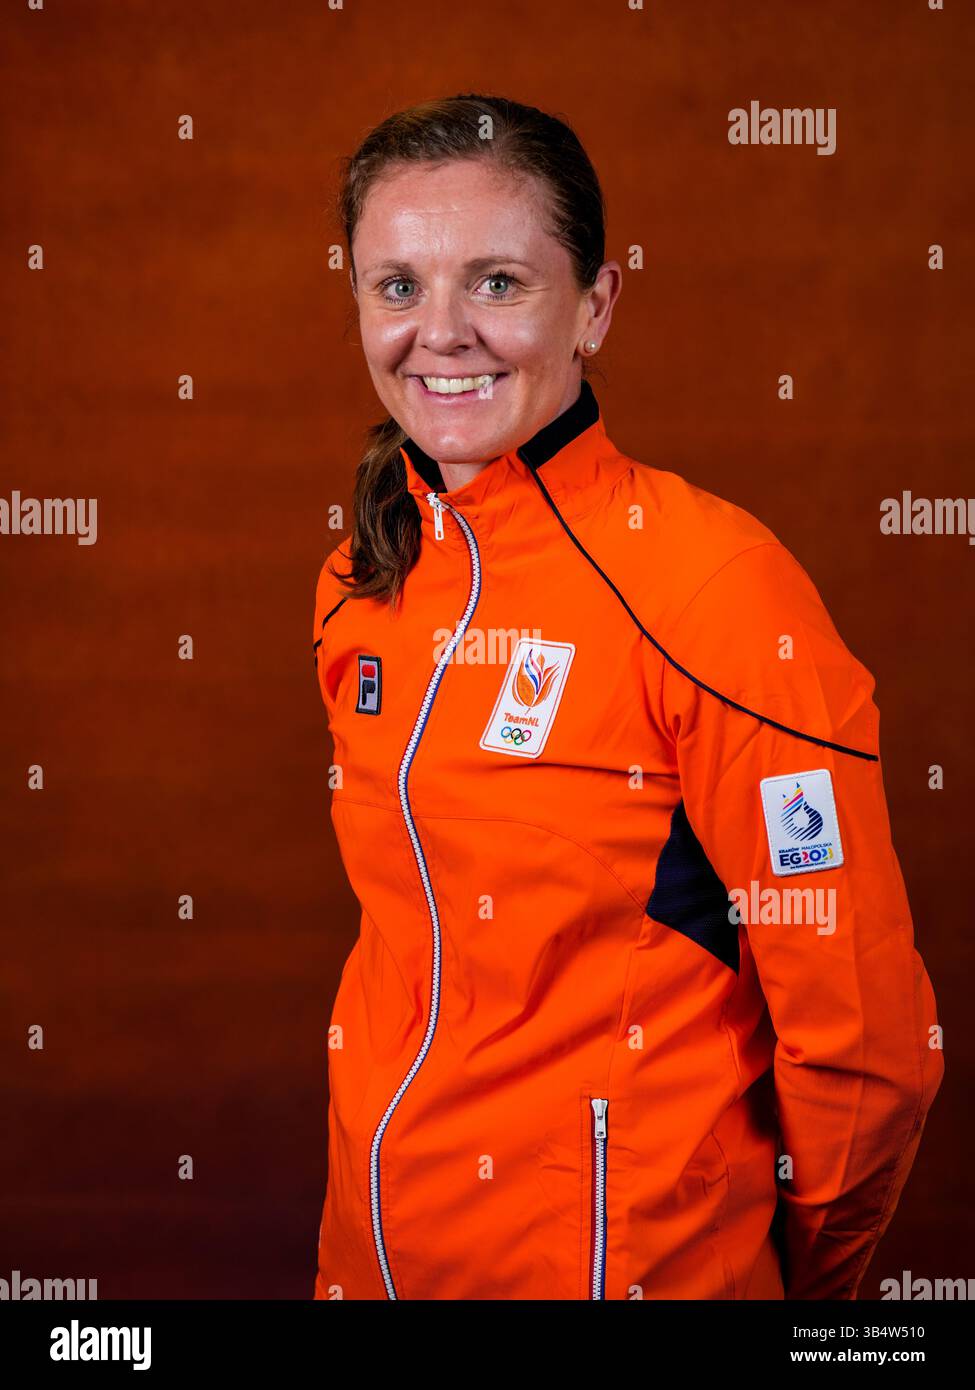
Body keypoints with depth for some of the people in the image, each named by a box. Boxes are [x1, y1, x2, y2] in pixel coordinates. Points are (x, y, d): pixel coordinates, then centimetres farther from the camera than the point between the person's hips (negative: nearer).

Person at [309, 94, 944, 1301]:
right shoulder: (362, 586, 0)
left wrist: (809, 1267, -2)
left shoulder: (711, 587, -20)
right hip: (380, 1238, 6)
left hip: (625, 1249, -6)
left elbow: (862, 1032, -15)